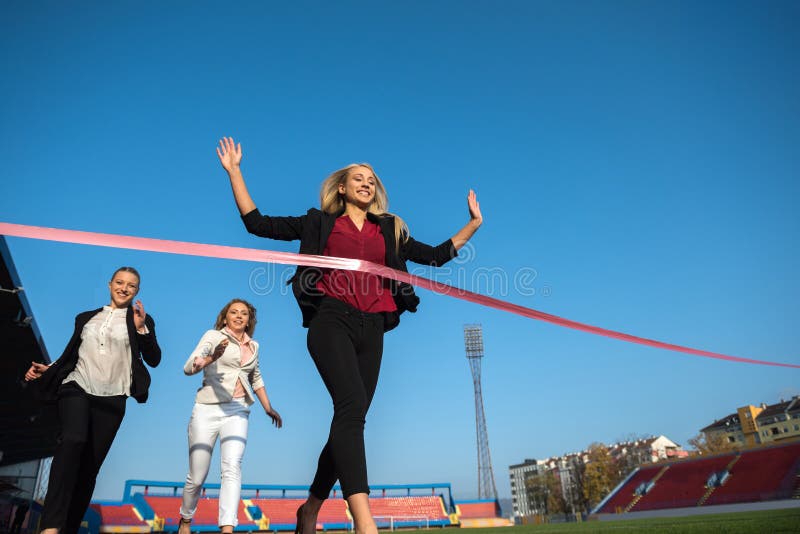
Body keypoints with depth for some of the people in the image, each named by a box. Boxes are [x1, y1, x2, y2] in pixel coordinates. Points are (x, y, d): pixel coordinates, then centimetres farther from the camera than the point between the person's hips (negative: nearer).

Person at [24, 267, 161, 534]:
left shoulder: (141, 320, 9)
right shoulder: (86, 318, 17)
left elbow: (154, 360, -2)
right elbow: (71, 355, 23)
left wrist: (142, 329, -13)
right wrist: (47, 370, 8)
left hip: (111, 399, 0)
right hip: (76, 388, 0)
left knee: (89, 467, 0)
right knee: (73, 440, -28)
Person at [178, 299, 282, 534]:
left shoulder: (253, 346, 14)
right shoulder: (213, 336, 0)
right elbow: (189, 367, -13)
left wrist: (268, 408, 24)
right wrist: (211, 357, -33)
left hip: (237, 412, 3)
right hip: (207, 410, -3)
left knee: (232, 467, -19)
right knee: (197, 477, 5)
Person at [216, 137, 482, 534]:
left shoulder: (390, 230, 22)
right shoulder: (319, 222, 14)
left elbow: (437, 255, 23)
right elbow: (256, 223, 12)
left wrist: (474, 224, 21)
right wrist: (234, 171, 11)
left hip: (371, 329, 4)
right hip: (331, 320, -4)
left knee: (351, 418, 3)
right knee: (352, 404, -26)